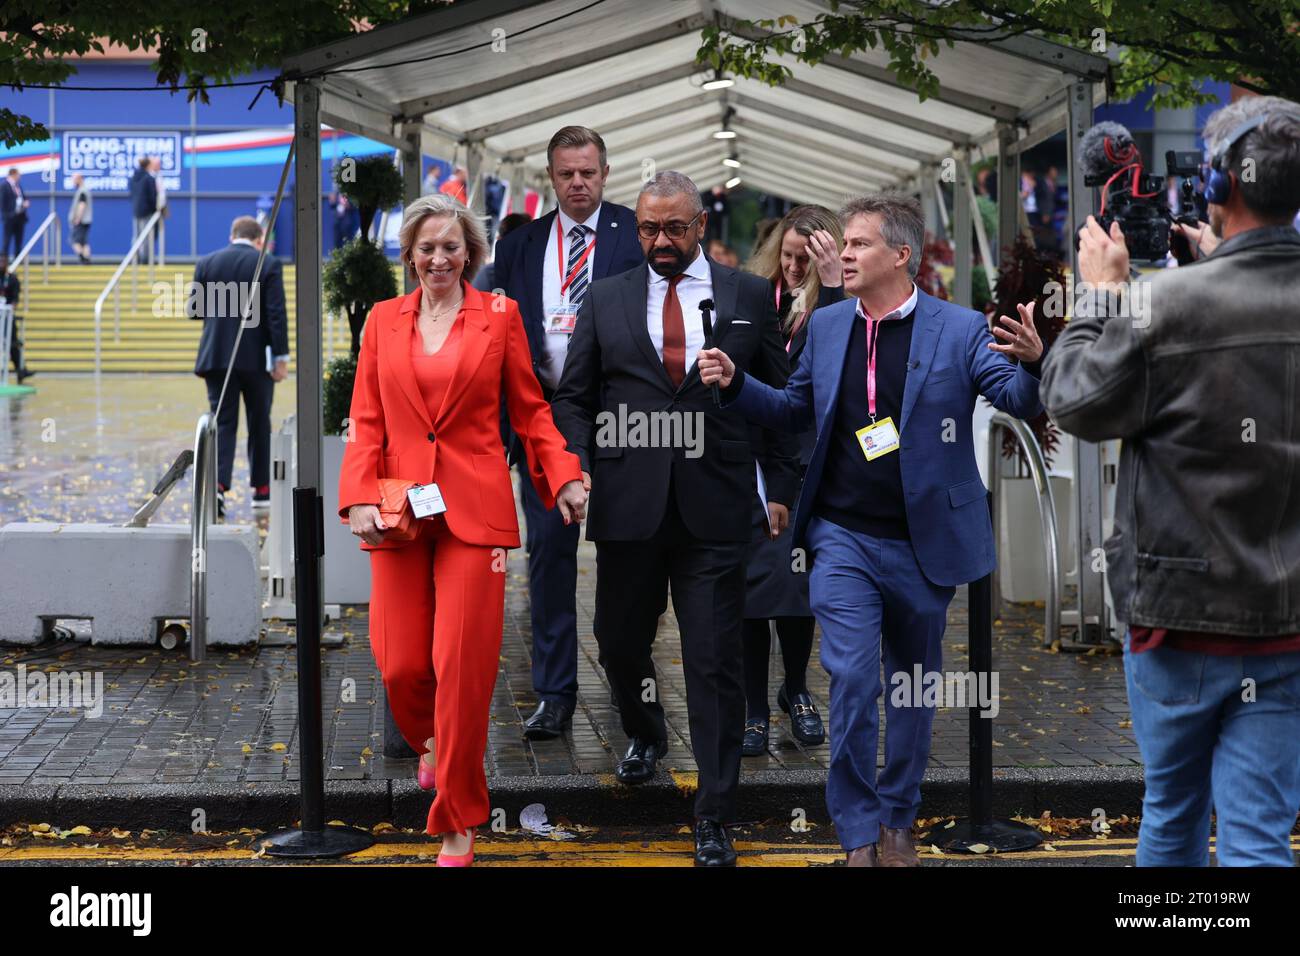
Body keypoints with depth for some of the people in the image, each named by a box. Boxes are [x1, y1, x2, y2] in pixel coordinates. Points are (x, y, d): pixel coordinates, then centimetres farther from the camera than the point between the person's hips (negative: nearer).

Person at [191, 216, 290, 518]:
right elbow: (276, 314, -10)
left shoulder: (206, 263, 4)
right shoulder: (269, 265, -5)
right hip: (257, 358, -2)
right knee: (259, 424, 11)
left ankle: (218, 484, -18)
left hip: (217, 357, 2)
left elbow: (196, 310, 7)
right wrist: (281, 357, -9)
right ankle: (261, 490, 16)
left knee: (222, 423, 1)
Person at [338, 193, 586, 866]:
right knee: (400, 666, 1)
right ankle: (431, 745, 38)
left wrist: (563, 477, -7)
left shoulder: (500, 317, 4)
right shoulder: (383, 320, 9)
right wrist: (359, 497, -6)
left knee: (463, 668, -5)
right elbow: (366, 421, 7)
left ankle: (458, 822, 9)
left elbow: (530, 410, 7)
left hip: (476, 511, -2)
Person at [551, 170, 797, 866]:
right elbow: (573, 397, 9)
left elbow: (778, 396, 9)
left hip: (714, 508, -2)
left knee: (715, 664, -1)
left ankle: (714, 820, 6)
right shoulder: (604, 300, 9)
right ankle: (645, 735, 46)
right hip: (627, 504, 2)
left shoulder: (749, 297, 6)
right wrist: (576, 472, -7)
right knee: (619, 643, 14)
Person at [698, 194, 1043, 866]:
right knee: (851, 681, -8)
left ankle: (897, 821, 29)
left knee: (913, 687, 13)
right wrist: (735, 383, 2)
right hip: (844, 540, 1)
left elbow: (1019, 400, -13)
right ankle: (859, 832, 4)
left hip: (923, 545, -1)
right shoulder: (827, 326, 7)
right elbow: (796, 410, 17)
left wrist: (1032, 362, -34)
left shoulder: (960, 329, -5)